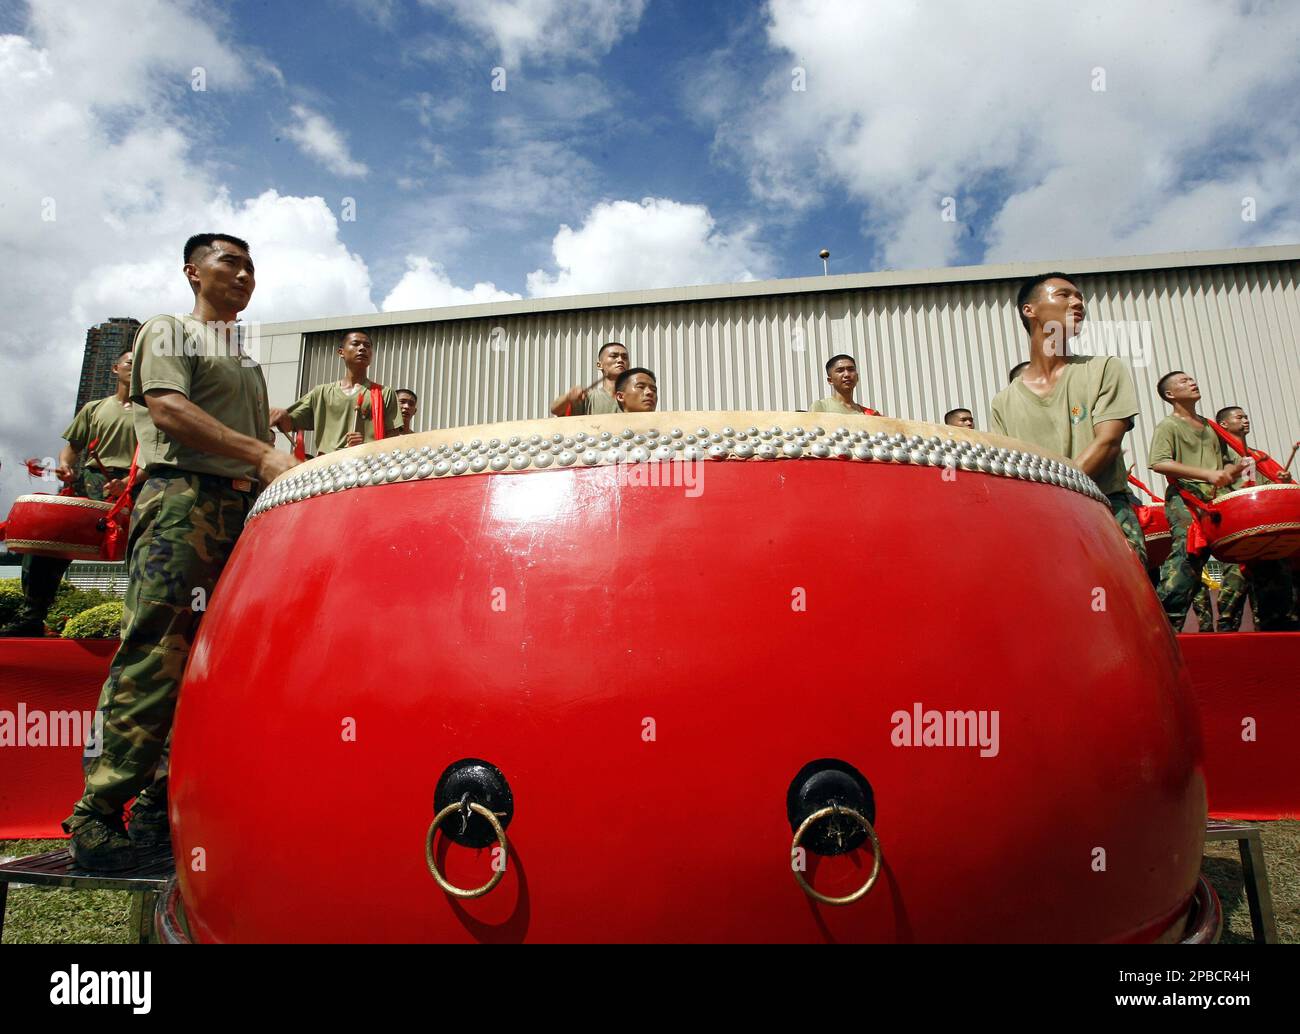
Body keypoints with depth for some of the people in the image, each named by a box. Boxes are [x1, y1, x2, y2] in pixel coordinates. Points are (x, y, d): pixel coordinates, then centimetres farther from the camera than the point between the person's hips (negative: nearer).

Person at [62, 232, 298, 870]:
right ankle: (97, 812, -9)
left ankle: (158, 804, 7)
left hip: (244, 510, 7)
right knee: (153, 657, -14)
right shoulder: (168, 332, 10)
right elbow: (168, 409, -7)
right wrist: (262, 456, -17)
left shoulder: (248, 365, 31)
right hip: (181, 498, -6)